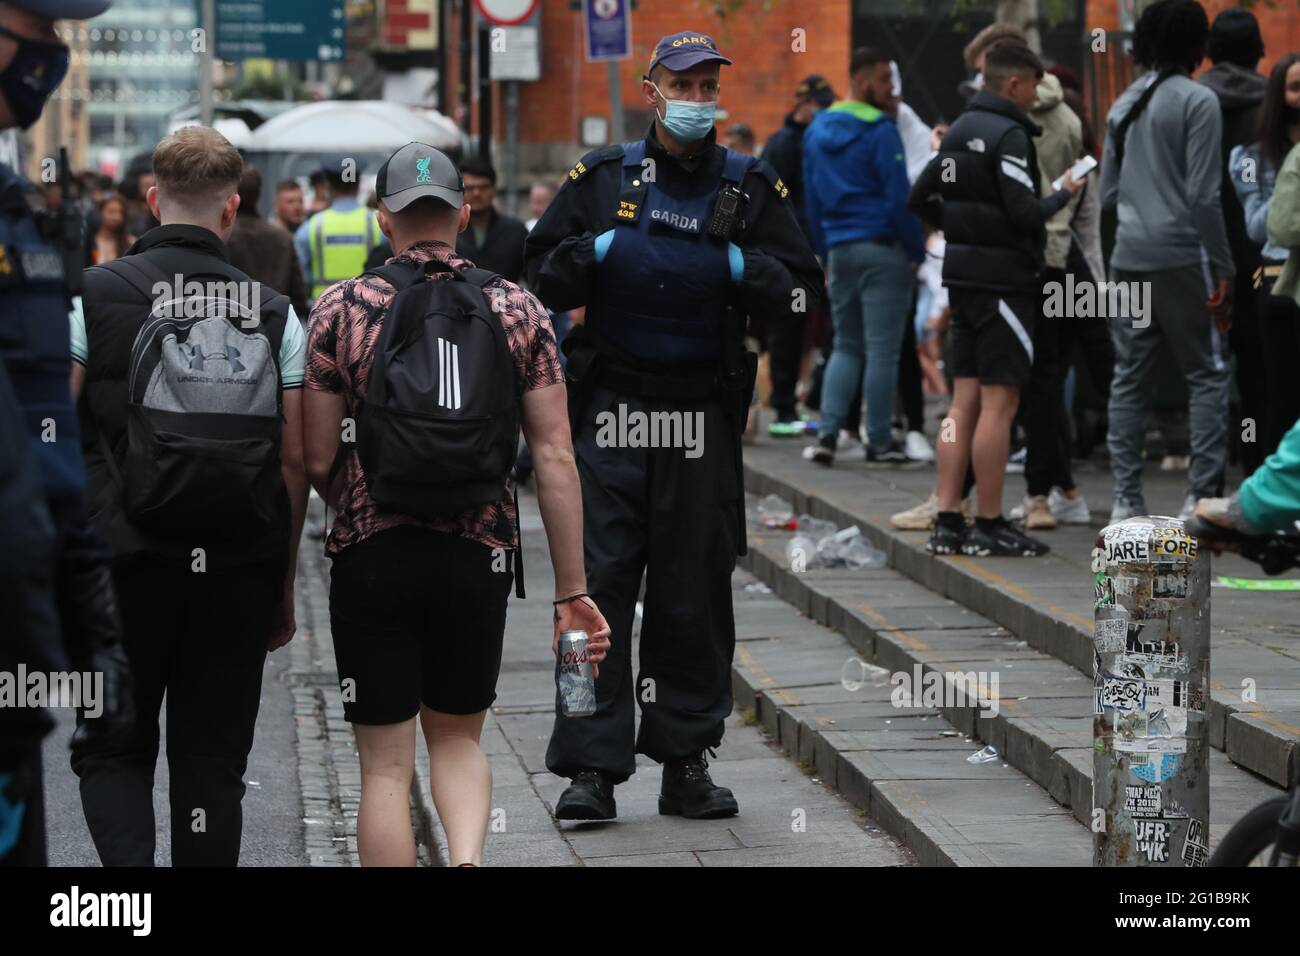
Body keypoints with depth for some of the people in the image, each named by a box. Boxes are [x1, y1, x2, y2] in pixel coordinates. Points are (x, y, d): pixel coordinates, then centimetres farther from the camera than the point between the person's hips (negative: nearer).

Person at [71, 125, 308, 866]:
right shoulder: (273, 313, 4)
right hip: (239, 570, 2)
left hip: (125, 559, -2)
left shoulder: (96, 295, -2)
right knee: (213, 762, 10)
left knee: (114, 750, 9)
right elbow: (295, 459, 4)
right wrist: (285, 586, 12)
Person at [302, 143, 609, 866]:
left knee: (387, 765, 6)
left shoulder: (343, 309, -3)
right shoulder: (518, 310, 2)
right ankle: (468, 859, -8)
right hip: (480, 558, 2)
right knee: (457, 738, 19)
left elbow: (317, 460, -4)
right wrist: (572, 590, 2)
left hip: (374, 557, -2)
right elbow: (556, 458, -2)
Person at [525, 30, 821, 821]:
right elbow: (542, 278, 11)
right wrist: (593, 253, -8)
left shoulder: (752, 188, 8)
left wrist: (743, 268, -10)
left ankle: (685, 762, 14)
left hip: (704, 418, 1)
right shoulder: (602, 179, 8)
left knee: (694, 597, 5)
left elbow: (803, 293, 7)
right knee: (597, 587, -6)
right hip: (612, 410, -1)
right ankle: (592, 768, -4)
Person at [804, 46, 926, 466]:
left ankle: (827, 432, 1)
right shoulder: (880, 131, -11)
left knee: (846, 347, 14)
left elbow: (812, 200, 16)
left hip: (839, 251, 7)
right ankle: (880, 442, 2)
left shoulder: (816, 131, 12)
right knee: (882, 350, -1)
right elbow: (899, 198, -14)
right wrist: (916, 251, -6)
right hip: (882, 249, -7)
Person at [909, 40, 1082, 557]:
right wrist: (1064, 194, -4)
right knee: (998, 403, -3)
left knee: (965, 400, 10)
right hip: (1004, 278, -9)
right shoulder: (1008, 134, -14)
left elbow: (920, 198, 17)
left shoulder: (959, 130, 13)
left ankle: (947, 523, 9)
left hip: (964, 277, 9)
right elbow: (1025, 213, -20)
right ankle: (989, 526, 0)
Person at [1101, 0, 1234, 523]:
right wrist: (1223, 270, -9)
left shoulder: (1124, 105, 12)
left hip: (1128, 258, 6)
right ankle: (1201, 495, -5)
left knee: (1129, 379, 7)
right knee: (1208, 374, 2)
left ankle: (1126, 500, 6)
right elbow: (1203, 195, -12)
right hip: (1181, 256, -6)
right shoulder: (1198, 101, -8)